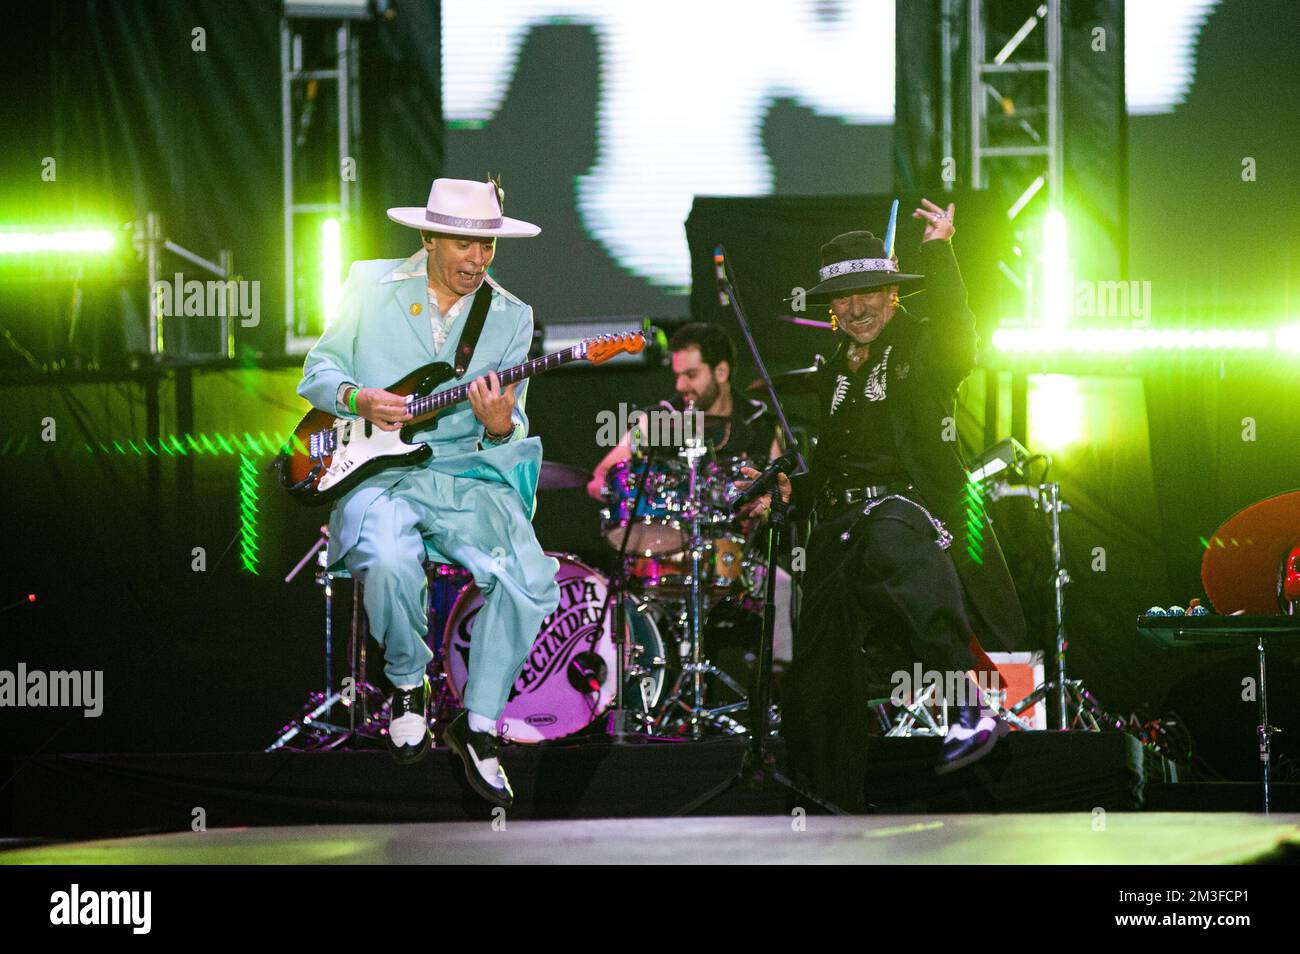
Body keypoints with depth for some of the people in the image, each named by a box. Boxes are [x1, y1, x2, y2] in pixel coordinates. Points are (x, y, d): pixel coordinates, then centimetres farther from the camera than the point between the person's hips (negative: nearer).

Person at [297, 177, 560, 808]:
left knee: (531, 581, -25)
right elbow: (319, 371, 9)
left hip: (467, 474, 2)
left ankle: (478, 725, -6)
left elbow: (516, 429, 4)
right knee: (389, 564, -35)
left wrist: (501, 426, -20)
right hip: (374, 472, -2)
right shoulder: (370, 286, 5)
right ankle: (407, 682, -3)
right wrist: (356, 399, -13)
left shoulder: (511, 316, 8)